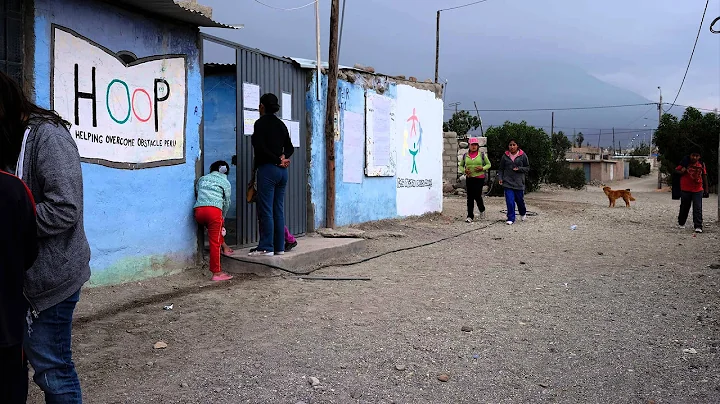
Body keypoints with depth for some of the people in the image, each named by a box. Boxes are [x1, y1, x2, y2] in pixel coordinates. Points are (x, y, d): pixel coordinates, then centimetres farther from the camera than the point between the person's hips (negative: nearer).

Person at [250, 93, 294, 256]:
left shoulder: (261, 123, -5)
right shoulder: (281, 124, 16)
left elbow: (260, 148, -14)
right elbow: (290, 147, 17)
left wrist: (278, 161, -7)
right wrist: (283, 157, -1)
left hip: (268, 169, -7)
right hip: (282, 171, 7)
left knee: (266, 210, -5)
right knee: (279, 210, 8)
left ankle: (266, 247, -4)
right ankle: (279, 247, 10)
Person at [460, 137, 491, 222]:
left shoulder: (482, 155, 2)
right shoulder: (465, 155, 8)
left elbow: (488, 164, 10)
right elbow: (461, 165, 18)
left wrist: (482, 168, -9)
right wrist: (464, 170, -3)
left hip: (479, 178, -2)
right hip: (469, 178, 2)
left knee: (477, 195, -6)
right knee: (470, 197, 2)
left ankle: (482, 210, 25)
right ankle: (470, 216, 8)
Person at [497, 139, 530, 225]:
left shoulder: (523, 156, -1)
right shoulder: (505, 156, 3)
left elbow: (527, 168, 5)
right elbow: (501, 169, 10)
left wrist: (519, 169, -12)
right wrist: (500, 178, -4)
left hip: (519, 183, 0)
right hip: (508, 183, 0)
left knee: (520, 200, 12)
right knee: (510, 201, -6)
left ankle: (523, 213, 41)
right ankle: (511, 218, 4)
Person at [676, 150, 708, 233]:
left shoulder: (702, 164, 2)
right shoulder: (685, 163, -5)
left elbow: (704, 176, 10)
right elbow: (676, 171, 4)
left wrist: (706, 189, 9)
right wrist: (682, 171, -19)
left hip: (698, 190, 1)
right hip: (685, 189, -1)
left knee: (698, 208, -6)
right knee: (684, 207, 11)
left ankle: (698, 226, -5)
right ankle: (681, 223, 31)